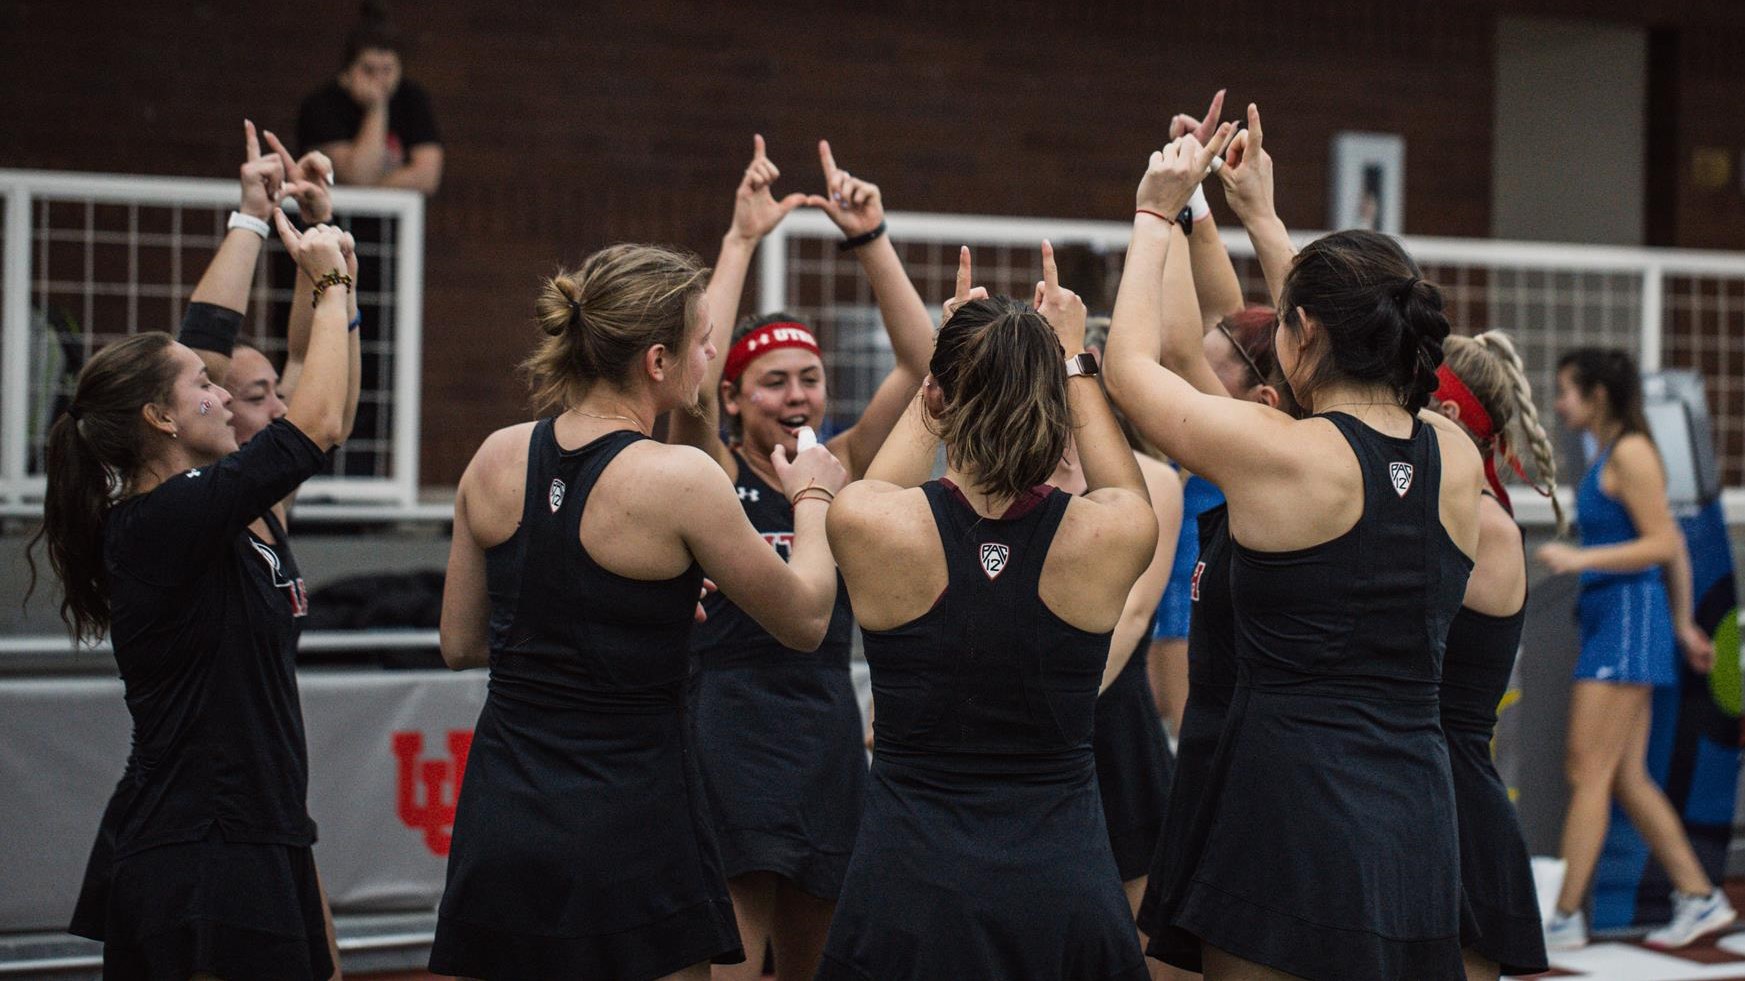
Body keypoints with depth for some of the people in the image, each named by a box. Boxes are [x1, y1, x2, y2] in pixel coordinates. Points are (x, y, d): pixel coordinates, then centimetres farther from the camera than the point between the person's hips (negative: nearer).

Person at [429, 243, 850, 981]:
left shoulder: (497, 459, 2)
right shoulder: (678, 479, -14)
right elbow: (805, 623, -3)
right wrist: (812, 500, 15)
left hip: (500, 813, 5)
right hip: (628, 816, -5)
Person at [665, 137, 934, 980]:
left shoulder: (843, 468, 7)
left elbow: (918, 361, -2)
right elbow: (693, 374, -21)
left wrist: (870, 239, -9)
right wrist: (743, 239, -21)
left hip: (829, 736, 5)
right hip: (730, 735, -5)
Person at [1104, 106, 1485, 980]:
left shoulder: (1277, 454, -12)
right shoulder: (1457, 461, 4)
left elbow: (1130, 366, 5)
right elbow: (1357, 360, 25)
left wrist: (1157, 216, 16)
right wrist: (1262, 218, 32)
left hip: (1291, 821, -5)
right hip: (1421, 831, 6)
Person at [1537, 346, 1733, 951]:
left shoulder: (1630, 453, -10)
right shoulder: (1610, 455, 18)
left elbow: (1662, 544, -16)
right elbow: (1673, 549, 22)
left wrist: (1579, 559, -22)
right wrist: (1683, 624, 25)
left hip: (1628, 617, -10)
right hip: (1608, 622, 10)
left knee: (1588, 771, -10)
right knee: (1627, 780, 9)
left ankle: (1566, 918, -9)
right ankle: (1699, 897, 12)